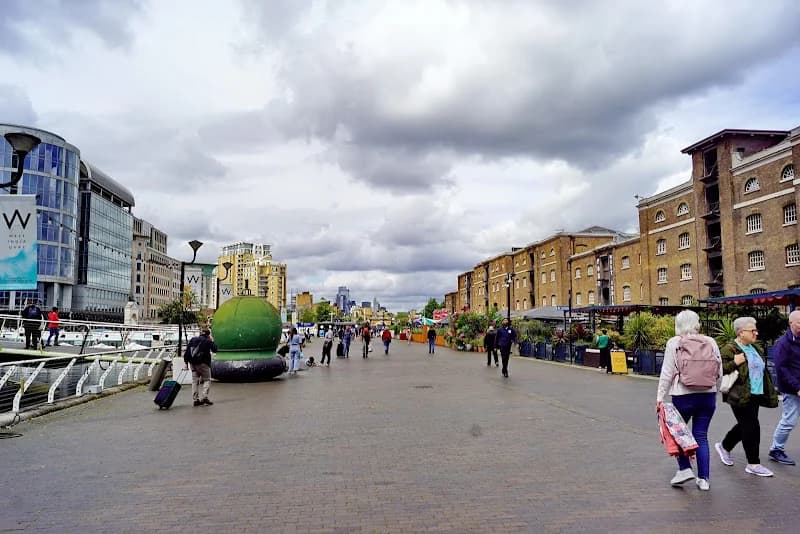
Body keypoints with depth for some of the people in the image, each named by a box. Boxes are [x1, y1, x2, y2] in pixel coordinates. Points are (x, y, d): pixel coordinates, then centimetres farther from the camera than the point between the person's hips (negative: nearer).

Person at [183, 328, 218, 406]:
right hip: (203, 363, -5)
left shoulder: (192, 339, 10)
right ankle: (204, 396, -13)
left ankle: (196, 399, 9)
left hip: (193, 363, 5)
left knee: (195, 381, 10)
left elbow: (186, 352, 7)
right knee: (206, 380, 5)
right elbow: (214, 349, 4)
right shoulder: (208, 341, -4)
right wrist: (212, 341, 13)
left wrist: (186, 362, 9)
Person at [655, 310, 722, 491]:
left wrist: (660, 396, -3)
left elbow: (667, 373, -7)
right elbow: (719, 371, 7)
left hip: (683, 395, -3)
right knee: (701, 436, 10)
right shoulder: (710, 342, 4)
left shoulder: (674, 343, -5)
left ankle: (685, 469, 7)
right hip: (708, 395, 3)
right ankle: (704, 478, 12)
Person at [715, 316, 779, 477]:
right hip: (740, 396, -9)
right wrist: (735, 363, -28)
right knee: (751, 428, -5)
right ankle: (753, 464, 6)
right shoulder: (729, 349, -13)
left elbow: (761, 370, 25)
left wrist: (769, 392, 21)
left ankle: (724, 446, 37)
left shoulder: (753, 348, 14)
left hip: (755, 395, 9)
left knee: (745, 426, 16)